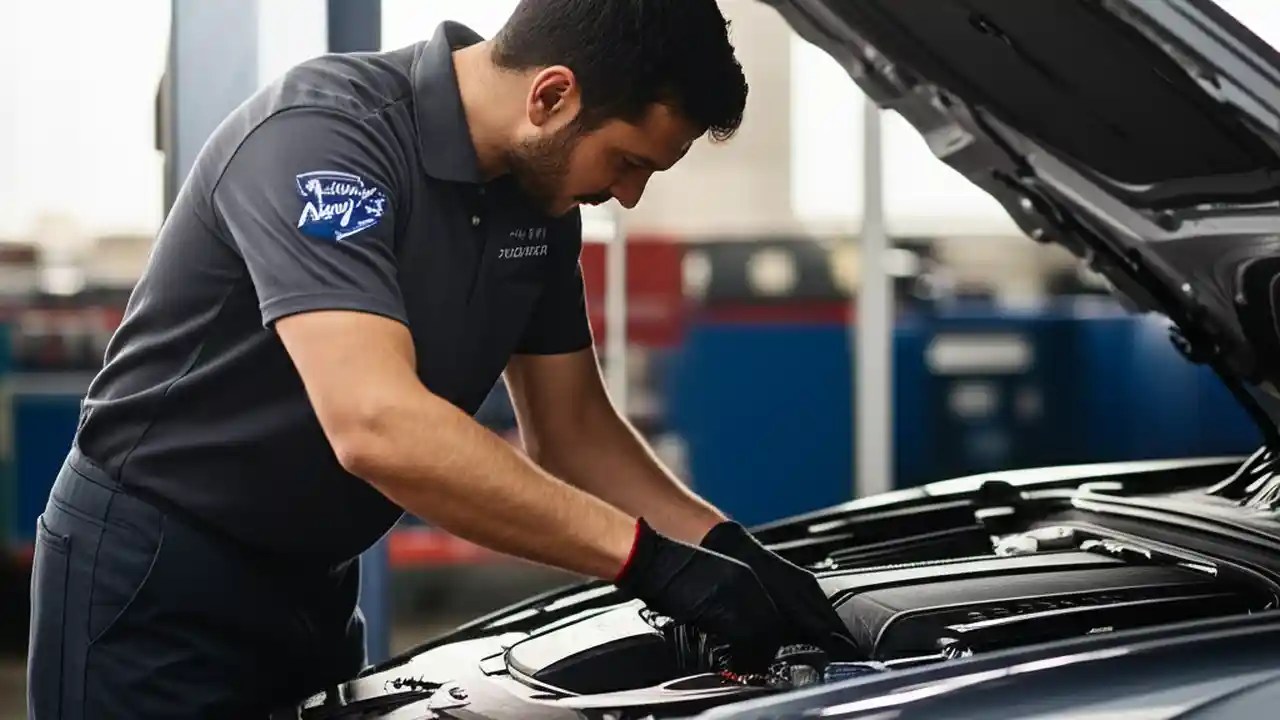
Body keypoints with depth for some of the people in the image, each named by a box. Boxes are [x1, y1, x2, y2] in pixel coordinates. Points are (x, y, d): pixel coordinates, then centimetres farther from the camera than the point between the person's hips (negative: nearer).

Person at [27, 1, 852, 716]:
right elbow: (377, 427, -38)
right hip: (157, 581, -7)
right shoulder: (321, 135, -27)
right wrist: (651, 559, -36)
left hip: (308, 582, 8)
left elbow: (571, 428, 8)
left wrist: (721, 546, -8)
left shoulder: (537, 191, -1)